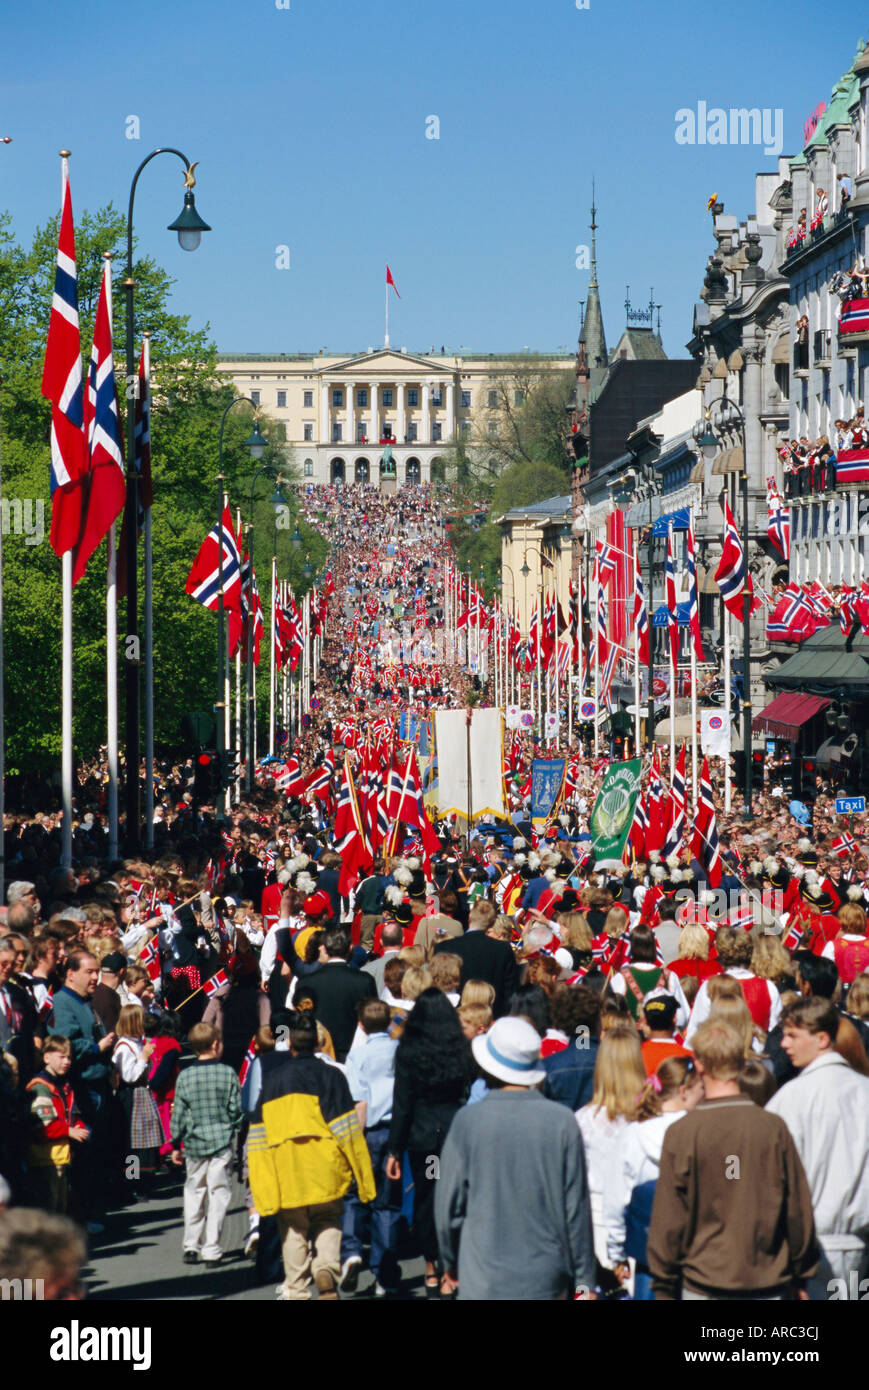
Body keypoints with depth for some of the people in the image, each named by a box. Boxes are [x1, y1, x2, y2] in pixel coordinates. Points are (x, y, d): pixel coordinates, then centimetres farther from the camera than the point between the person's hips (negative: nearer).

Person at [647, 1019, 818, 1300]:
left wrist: (663, 1287, 6)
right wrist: (802, 1277, 16)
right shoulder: (774, 1128, -3)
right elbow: (799, 1210, 4)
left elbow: (668, 1219, -4)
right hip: (768, 1286, 2)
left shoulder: (681, 1133, -8)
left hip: (704, 1285, -2)